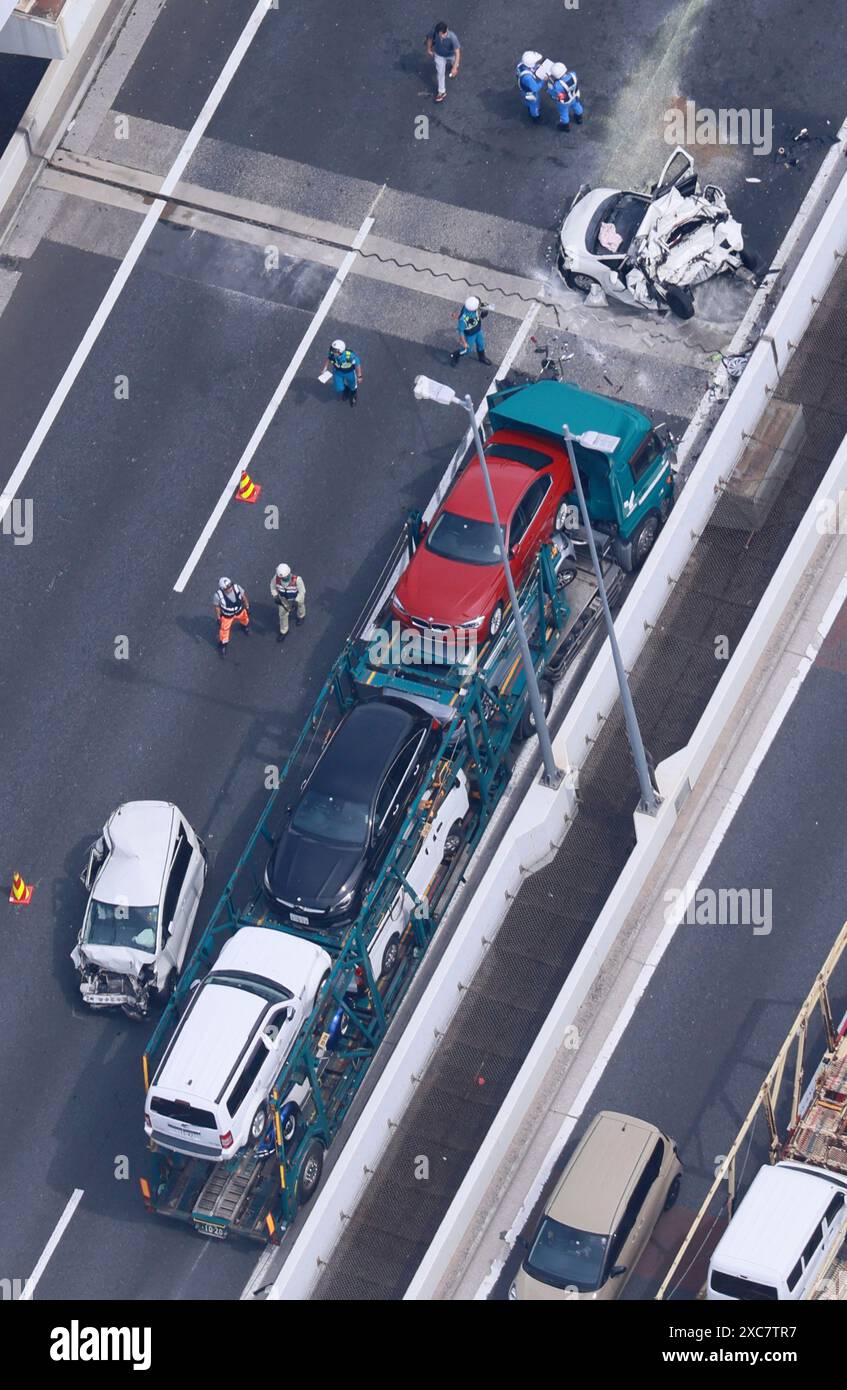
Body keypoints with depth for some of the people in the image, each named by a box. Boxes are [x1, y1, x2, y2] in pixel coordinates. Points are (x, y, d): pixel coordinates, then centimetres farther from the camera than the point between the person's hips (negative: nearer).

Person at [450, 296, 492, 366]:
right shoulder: (463, 318, -44)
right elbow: (460, 331, -27)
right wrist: (464, 343, -17)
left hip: (478, 329, 6)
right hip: (470, 334, -6)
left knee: (481, 344, 28)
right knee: (466, 349, 19)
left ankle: (482, 357, 57)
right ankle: (454, 356, 48)